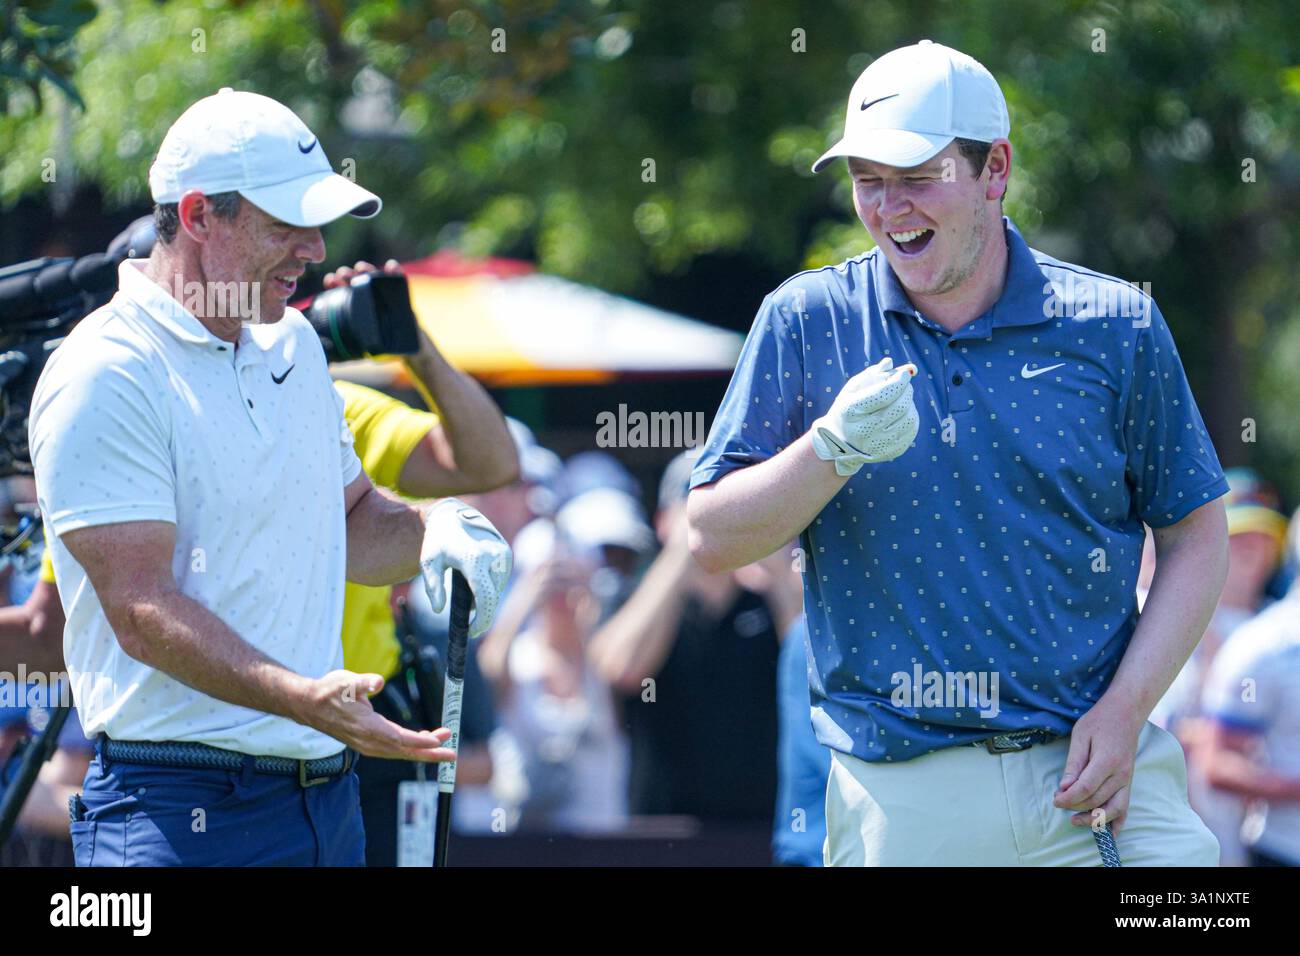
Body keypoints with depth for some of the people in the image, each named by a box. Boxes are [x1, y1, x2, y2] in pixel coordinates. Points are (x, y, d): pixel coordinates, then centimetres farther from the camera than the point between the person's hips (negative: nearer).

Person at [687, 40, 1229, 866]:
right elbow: (713, 540, 1)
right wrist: (834, 448, -16)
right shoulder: (807, 323, 3)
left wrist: (1125, 710, -5)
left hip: (1093, 766, 0)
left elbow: (1196, 535, 7)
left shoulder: (1115, 327, 3)